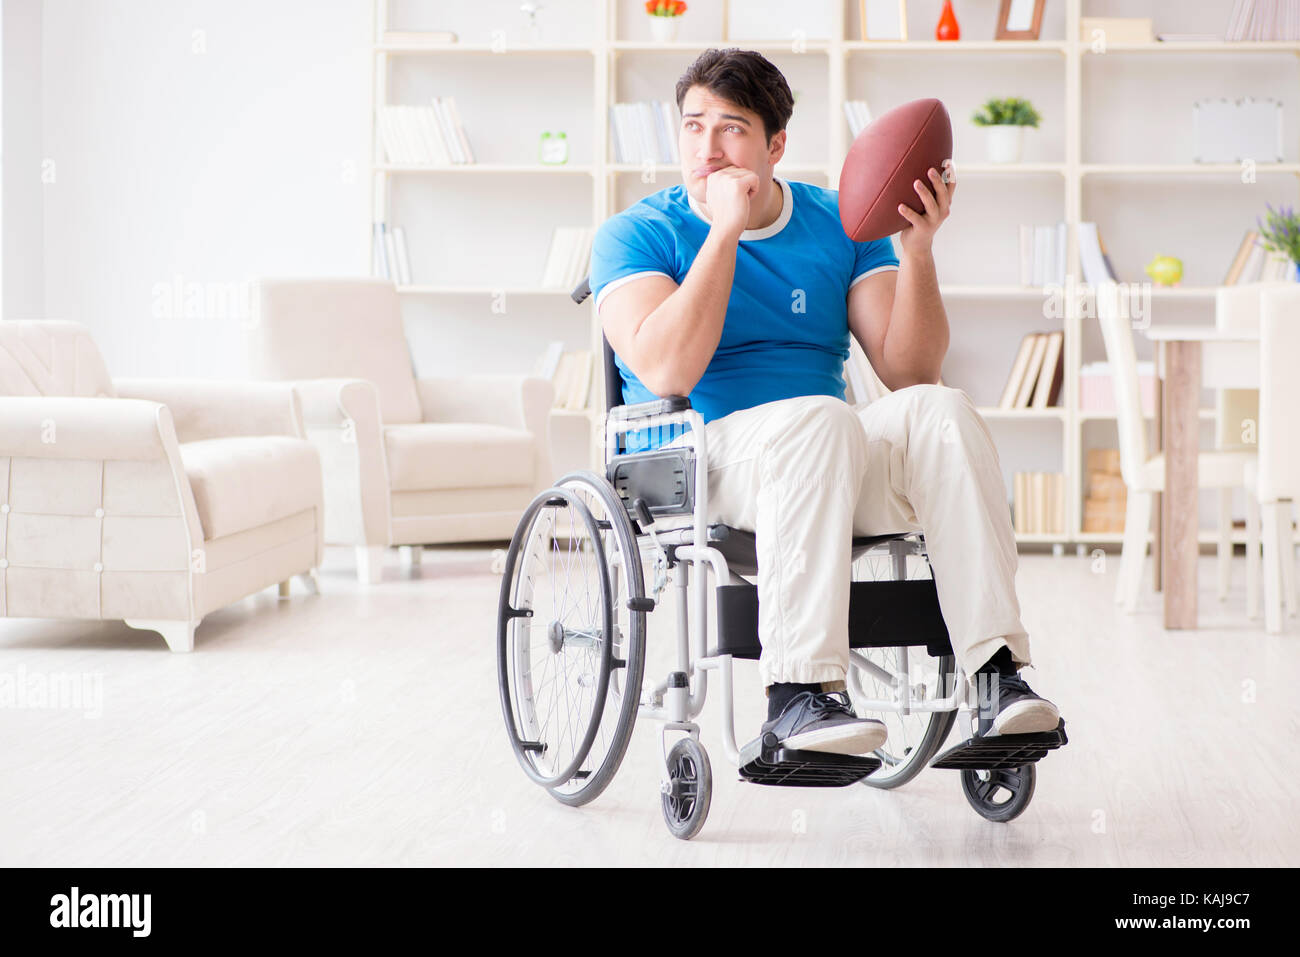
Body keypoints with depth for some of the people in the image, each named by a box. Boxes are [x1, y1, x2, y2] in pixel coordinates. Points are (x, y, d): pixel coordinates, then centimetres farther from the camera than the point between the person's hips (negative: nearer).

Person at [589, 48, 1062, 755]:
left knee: (940, 411, -26)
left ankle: (998, 676, -35)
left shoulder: (840, 226, 13)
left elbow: (907, 372, 2)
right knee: (817, 419, -35)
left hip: (832, 464, 4)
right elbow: (664, 373, -17)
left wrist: (917, 250, -11)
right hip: (691, 461, -4)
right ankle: (797, 695, -42)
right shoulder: (634, 235, 3)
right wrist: (725, 229, -15)